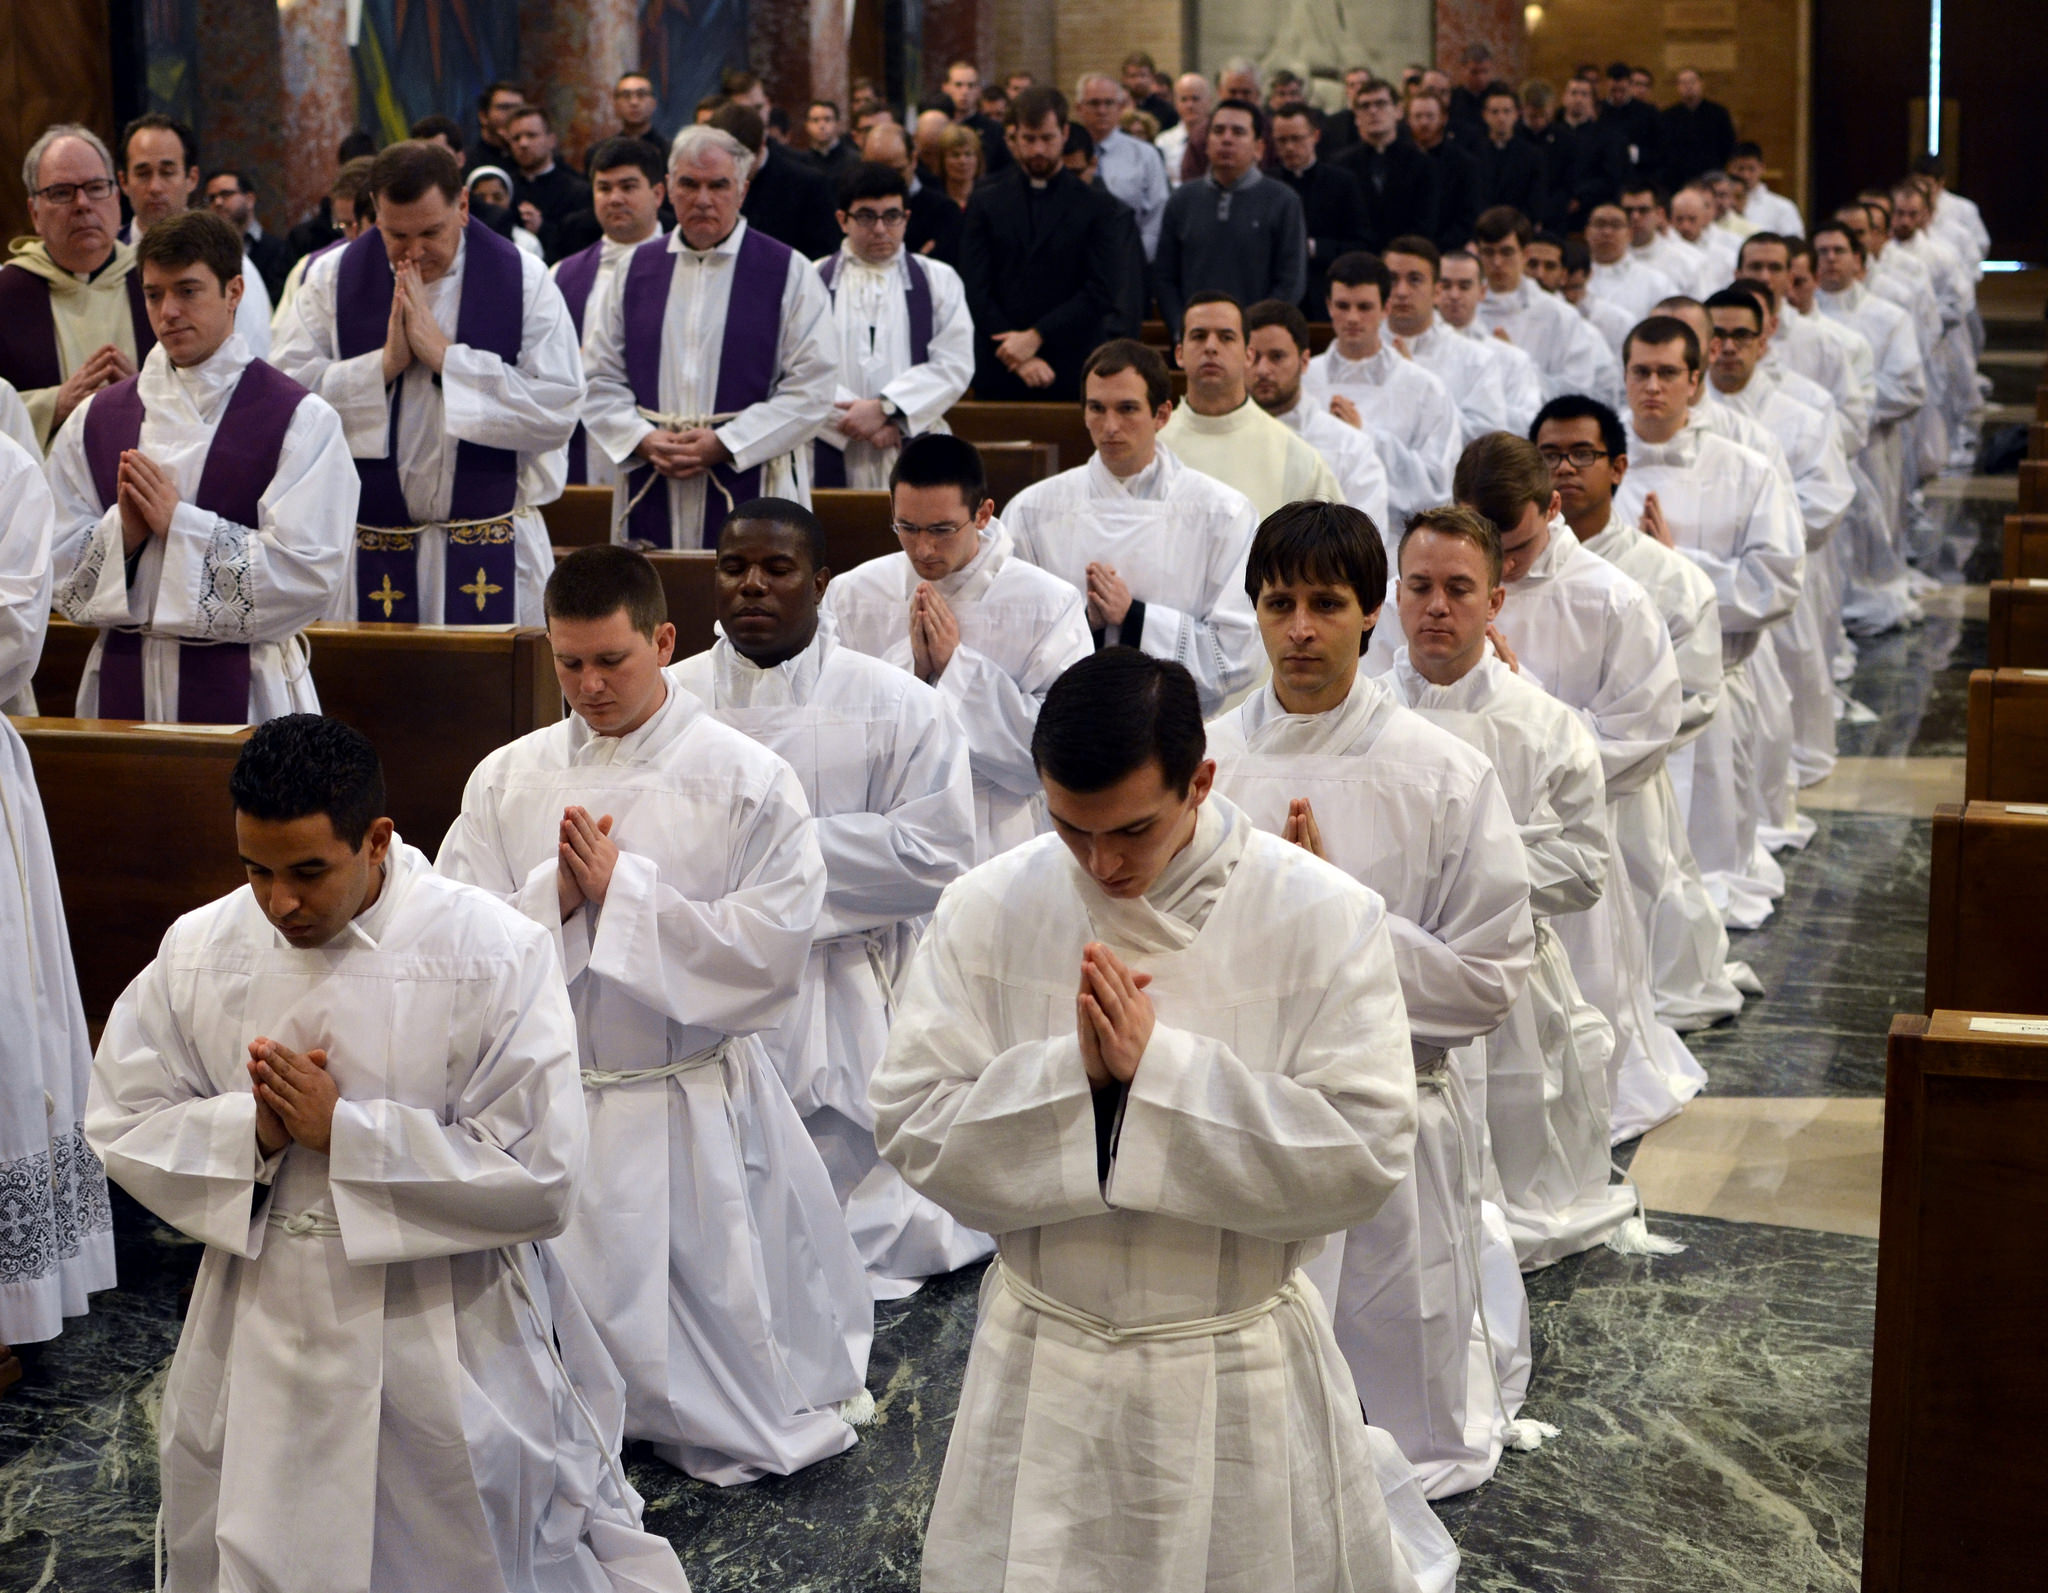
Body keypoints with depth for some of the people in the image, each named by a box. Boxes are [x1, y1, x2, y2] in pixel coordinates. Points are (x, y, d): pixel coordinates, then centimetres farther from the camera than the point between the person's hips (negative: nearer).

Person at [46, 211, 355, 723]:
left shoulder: (301, 421, -4)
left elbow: (312, 576, -13)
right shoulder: (95, 421, 9)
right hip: (122, 688, 3)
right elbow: (60, 570, 7)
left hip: (245, 693, -3)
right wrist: (122, 532, -13)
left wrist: (180, 523, -14)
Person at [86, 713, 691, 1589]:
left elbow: (540, 1180, -19)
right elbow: (120, 1122, 3)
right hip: (262, 1351, 4)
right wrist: (252, 1130, -15)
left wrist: (343, 1129, -20)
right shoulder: (199, 949, -3)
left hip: (448, 1349, -4)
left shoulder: (493, 953, -16)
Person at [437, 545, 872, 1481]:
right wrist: (553, 897, -18)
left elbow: (771, 948, -15)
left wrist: (621, 891, -16)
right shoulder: (508, 780, 4)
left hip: (694, 1114, -2)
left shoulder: (747, 783, -7)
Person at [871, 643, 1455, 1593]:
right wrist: (1073, 1071, -22)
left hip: (1243, 1369, -2)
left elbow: (1364, 1156, -16)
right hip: (1040, 1366, 2)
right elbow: (912, 1126, -7)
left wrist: (1159, 1067, -22)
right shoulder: (988, 910, -6)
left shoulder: (1325, 918, -12)